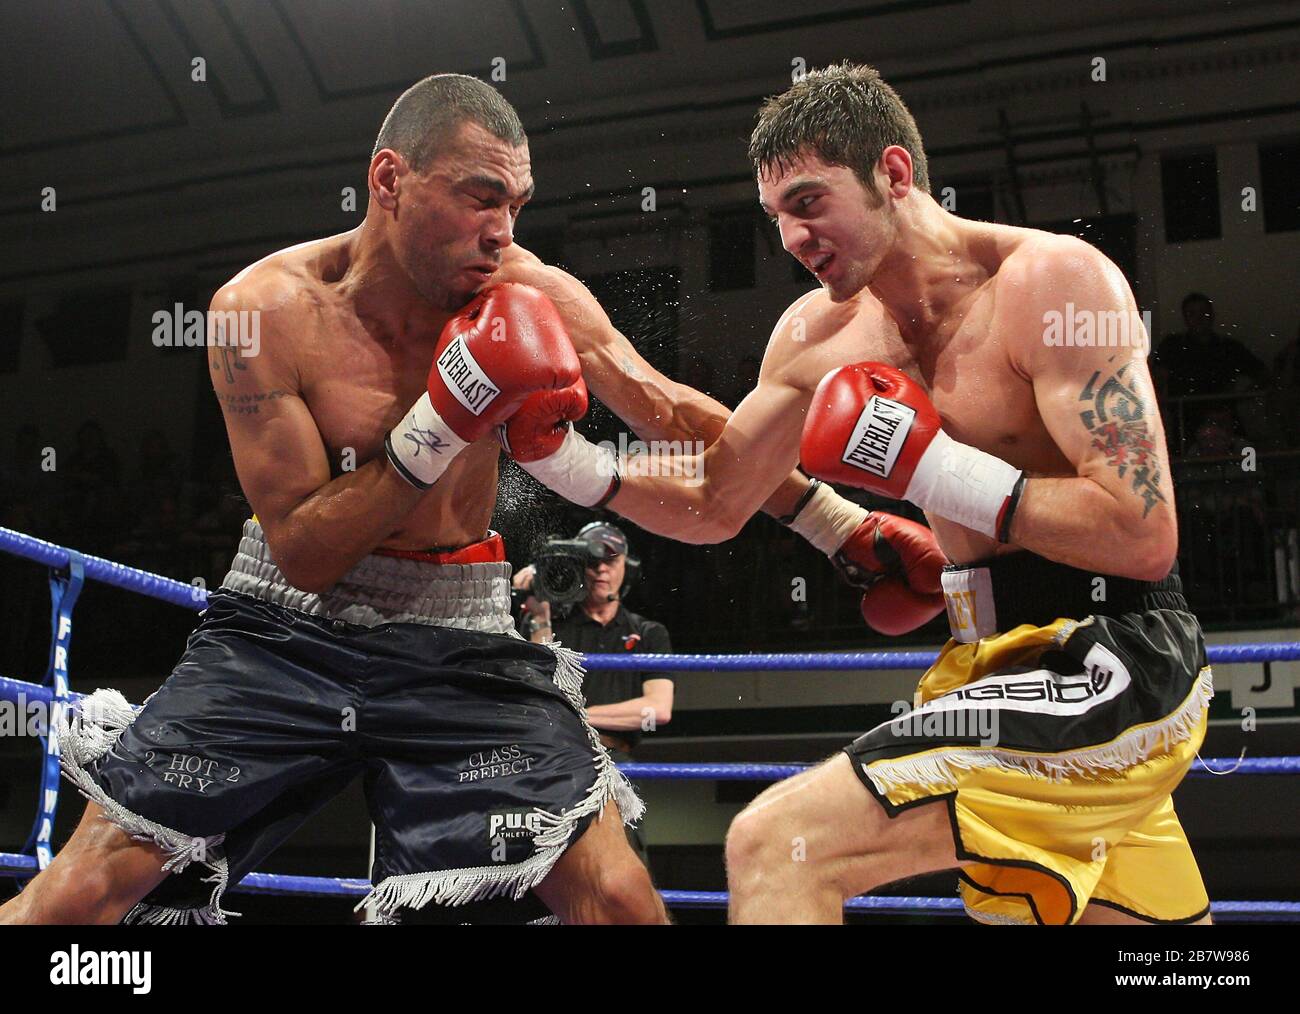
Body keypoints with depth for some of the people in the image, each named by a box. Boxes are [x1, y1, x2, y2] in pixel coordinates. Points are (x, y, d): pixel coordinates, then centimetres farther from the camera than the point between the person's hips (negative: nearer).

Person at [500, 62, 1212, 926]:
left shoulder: (1051, 280, -16)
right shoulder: (818, 333, 6)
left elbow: (1145, 537, -23)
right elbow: (712, 506, 13)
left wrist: (935, 471, -25)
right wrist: (569, 463, -2)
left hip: (1115, 666, -8)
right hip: (1010, 664, 8)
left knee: (777, 845, -21)